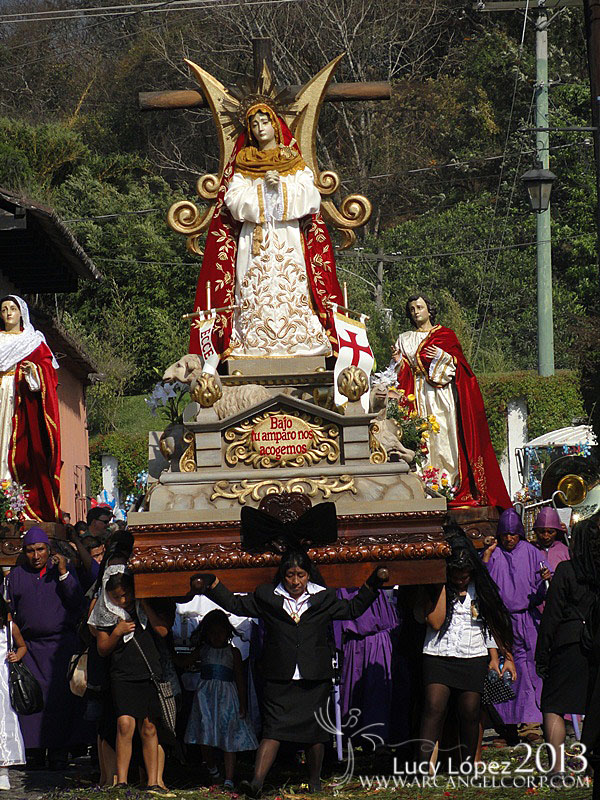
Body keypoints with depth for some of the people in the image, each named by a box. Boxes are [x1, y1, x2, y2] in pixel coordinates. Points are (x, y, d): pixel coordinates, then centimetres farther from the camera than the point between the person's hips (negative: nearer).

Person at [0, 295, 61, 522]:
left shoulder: (34, 341, 12)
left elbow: (48, 367, 4)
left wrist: (36, 370, -16)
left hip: (24, 401, -2)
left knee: (25, 445, -11)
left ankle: (30, 502, -15)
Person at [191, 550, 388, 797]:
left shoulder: (324, 598, 8)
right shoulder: (267, 597, 5)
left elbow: (352, 609, 23)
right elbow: (234, 604, 15)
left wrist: (373, 584, 16)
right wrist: (211, 585, 8)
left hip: (314, 679, 1)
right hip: (279, 679, -1)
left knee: (314, 732, 7)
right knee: (272, 730, -11)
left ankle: (314, 783, 22)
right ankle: (256, 783, -18)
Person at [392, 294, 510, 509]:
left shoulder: (445, 334, 9)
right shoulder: (404, 339, 17)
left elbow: (458, 363, 2)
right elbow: (402, 374, 13)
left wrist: (442, 356, -14)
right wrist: (399, 361, -7)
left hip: (441, 395, -2)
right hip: (418, 396, 2)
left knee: (444, 438, -9)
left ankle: (450, 486, -9)